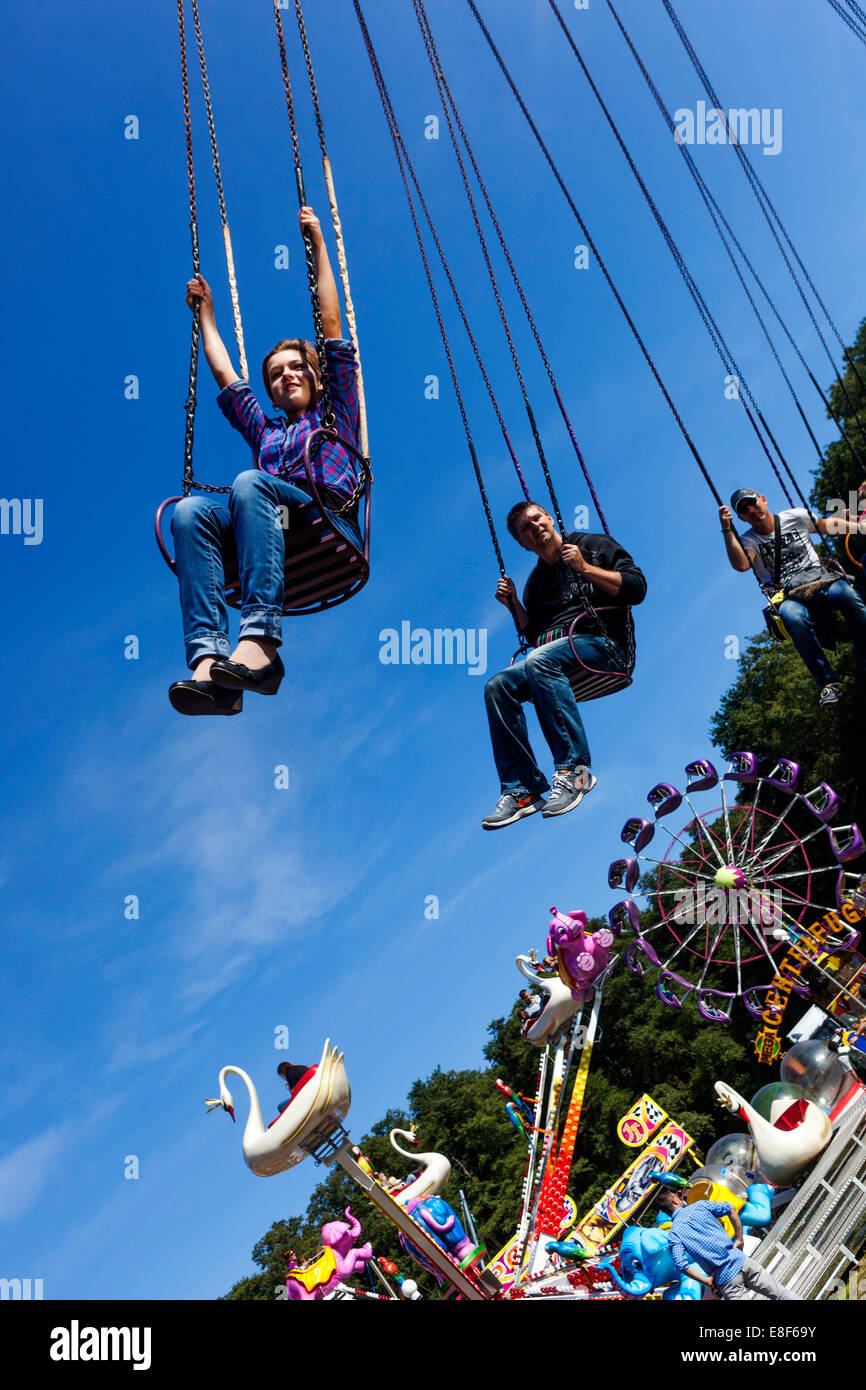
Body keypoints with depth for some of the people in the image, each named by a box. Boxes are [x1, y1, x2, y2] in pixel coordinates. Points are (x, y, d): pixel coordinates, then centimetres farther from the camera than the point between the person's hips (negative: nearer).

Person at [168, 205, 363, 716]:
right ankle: (209, 660, -47)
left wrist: (318, 244, 24)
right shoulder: (265, 431, 37)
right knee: (191, 509, -26)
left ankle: (260, 640, -51)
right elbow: (225, 376, 42)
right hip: (274, 545, 4)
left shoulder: (337, 414, 26)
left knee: (250, 483, -33)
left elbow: (332, 329, 23)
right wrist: (206, 313, 51)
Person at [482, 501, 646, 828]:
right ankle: (522, 789, -21)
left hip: (603, 643, -5)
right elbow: (533, 634, 24)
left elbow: (637, 588, -2)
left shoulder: (593, 545, 11)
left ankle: (574, 768, -33)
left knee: (539, 660, -37)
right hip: (553, 651, 6)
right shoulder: (536, 579, 25)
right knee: (497, 687, -22)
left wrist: (585, 568, -9)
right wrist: (514, 604, 10)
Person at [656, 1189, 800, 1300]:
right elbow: (730, 1209, 2)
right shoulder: (699, 1206, 6)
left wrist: (706, 1281, -4)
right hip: (740, 1261, 2)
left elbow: (681, 1265, -14)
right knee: (780, 1293, 13)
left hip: (724, 1279, -2)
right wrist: (739, 1240, 9)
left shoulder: (673, 1234, 0)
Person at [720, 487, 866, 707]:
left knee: (848, 595, -33)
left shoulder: (795, 517, 16)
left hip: (822, 580, 2)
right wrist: (727, 530, -17)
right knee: (793, 618, -38)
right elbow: (741, 565, -14)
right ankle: (827, 682, -32)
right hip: (790, 597, -2)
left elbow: (828, 525, 31)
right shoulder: (748, 541, 8)